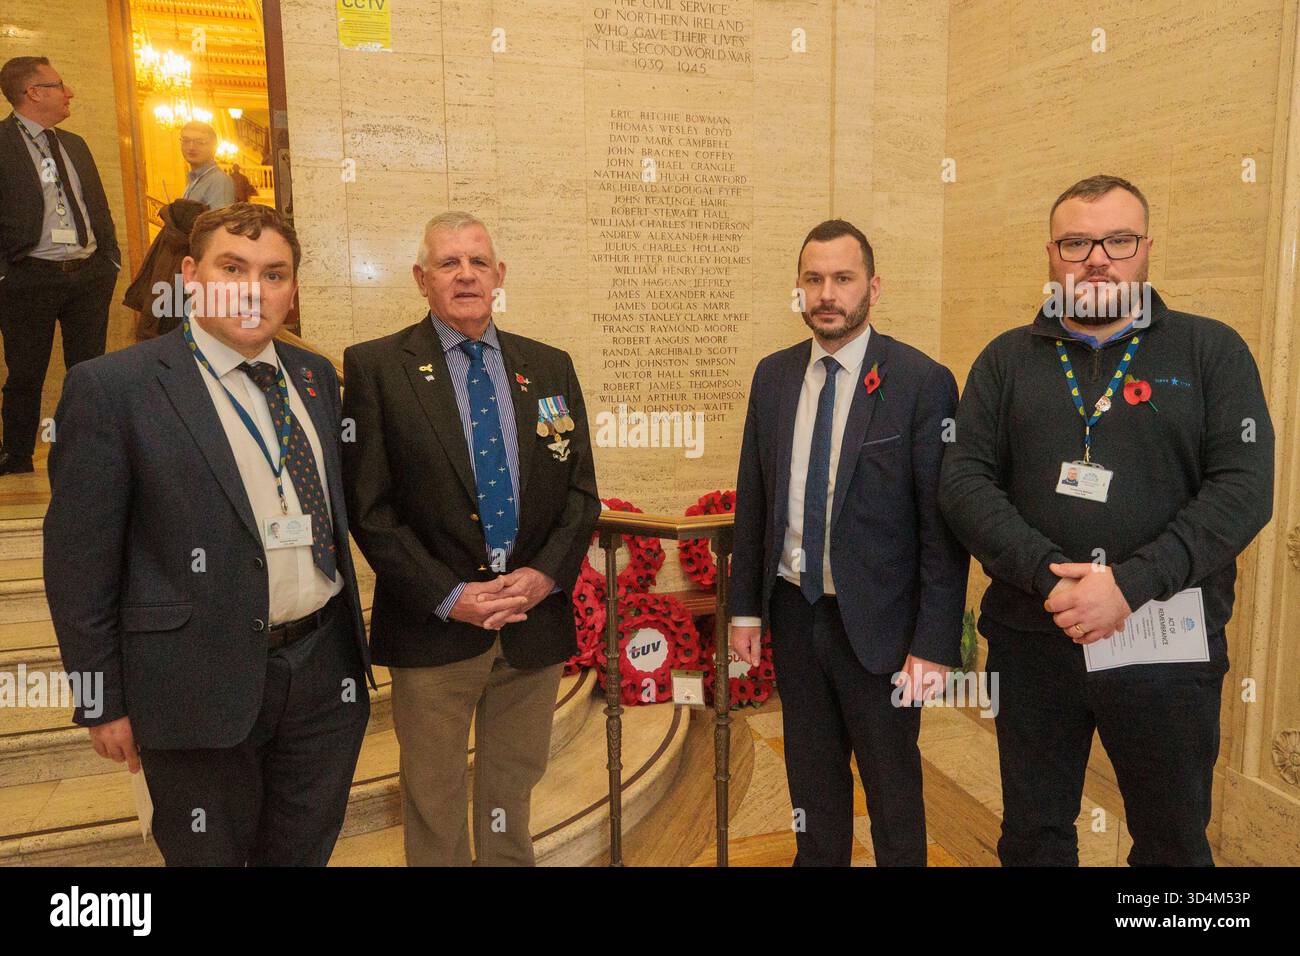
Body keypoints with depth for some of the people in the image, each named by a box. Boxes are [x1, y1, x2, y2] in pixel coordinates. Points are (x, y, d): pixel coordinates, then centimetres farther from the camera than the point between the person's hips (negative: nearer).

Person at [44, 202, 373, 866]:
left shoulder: (316, 377, 6)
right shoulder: (111, 387, -11)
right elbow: (79, 562, -9)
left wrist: (349, 635, 12)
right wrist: (103, 702, -7)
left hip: (325, 670, 5)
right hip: (204, 687, -5)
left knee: (305, 853, 22)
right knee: (211, 855, 17)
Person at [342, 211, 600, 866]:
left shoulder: (550, 368, 8)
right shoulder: (376, 366, -3)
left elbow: (580, 492, 8)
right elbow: (368, 506, -7)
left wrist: (546, 574, -8)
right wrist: (448, 596, -14)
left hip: (536, 619, 3)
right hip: (433, 625, -3)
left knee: (513, 797, 17)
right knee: (433, 801, 12)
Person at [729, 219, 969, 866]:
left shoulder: (922, 382, -12)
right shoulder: (773, 376, 3)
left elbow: (942, 525, -12)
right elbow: (752, 500, 8)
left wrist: (934, 643, -14)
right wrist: (746, 606, 7)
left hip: (874, 621, -4)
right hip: (792, 613, 4)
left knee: (892, 784, 14)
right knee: (812, 778, 21)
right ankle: (816, 857, 41)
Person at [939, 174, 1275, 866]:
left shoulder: (1211, 351, 1)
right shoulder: (1006, 360, 5)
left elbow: (1244, 488, -8)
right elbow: (964, 481, -3)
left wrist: (1130, 585, -20)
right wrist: (1050, 575, -18)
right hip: (1031, 638, 1)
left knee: (1173, 840, 16)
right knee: (1033, 834, 16)